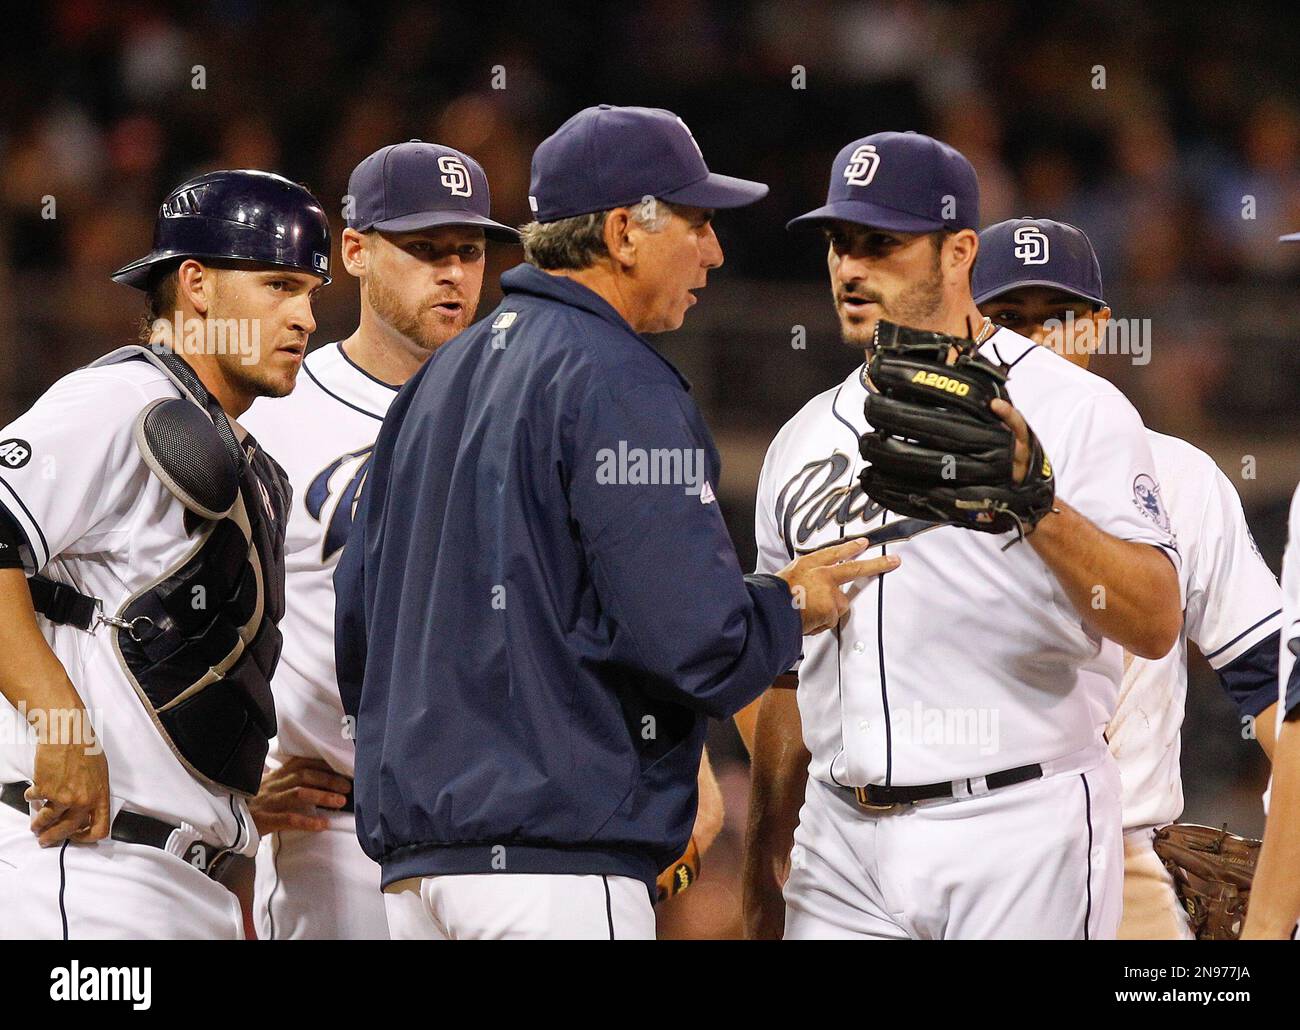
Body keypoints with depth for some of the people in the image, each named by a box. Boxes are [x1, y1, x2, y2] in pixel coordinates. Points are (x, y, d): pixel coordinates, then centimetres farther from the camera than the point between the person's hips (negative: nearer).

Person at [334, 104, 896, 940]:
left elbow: (358, 630, 20)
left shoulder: (437, 380, 18)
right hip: (559, 859, -9)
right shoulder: (619, 385, -10)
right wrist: (793, 607, 3)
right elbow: (696, 642, -17)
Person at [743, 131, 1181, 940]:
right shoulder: (806, 442, 15)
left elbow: (1156, 626, -14)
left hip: (1021, 841, -5)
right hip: (844, 842, 5)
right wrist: (765, 878, 17)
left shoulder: (1073, 410, -3)